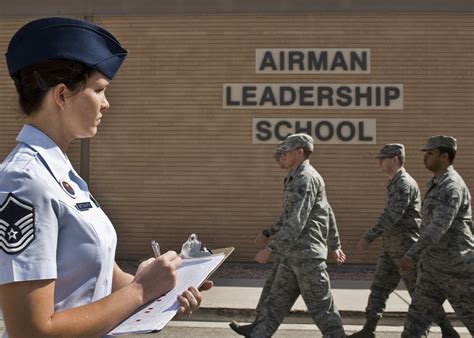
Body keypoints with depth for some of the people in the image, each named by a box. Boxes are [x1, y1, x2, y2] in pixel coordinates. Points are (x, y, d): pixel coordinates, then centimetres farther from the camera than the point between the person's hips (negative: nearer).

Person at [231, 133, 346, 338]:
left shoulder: (305, 178, -15)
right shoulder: (298, 178, 17)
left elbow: (297, 221, -24)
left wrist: (271, 249, -27)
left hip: (307, 253, -10)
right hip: (293, 253, 10)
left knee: (320, 305, -2)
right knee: (274, 299, 11)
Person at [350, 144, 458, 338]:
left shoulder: (404, 184, -17)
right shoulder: (396, 183, 15)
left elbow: (391, 216, -26)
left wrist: (368, 238, -28)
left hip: (406, 249, -10)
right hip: (392, 249, 10)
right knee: (379, 288, 8)